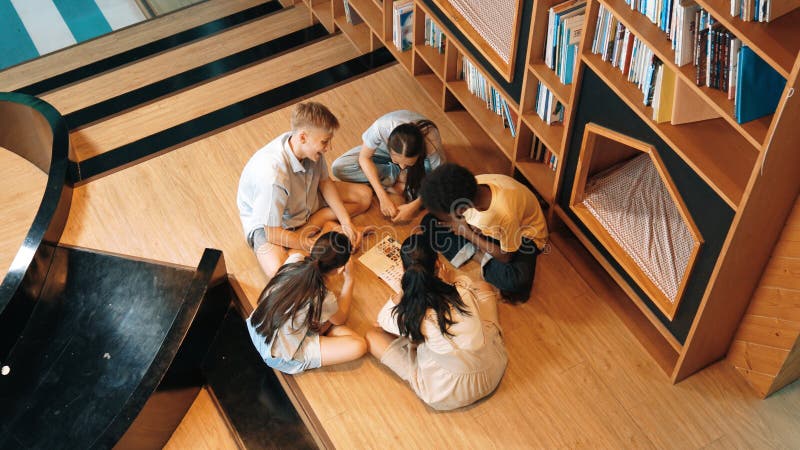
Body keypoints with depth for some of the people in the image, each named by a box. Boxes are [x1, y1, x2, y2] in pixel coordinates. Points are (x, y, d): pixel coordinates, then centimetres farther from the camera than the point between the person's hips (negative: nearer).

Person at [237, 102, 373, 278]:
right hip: (266, 222, -7)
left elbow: (324, 182, 0)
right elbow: (273, 234, -31)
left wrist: (346, 222, -10)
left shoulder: (309, 148, -21)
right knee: (279, 272, -36)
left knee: (364, 196, 1)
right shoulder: (273, 174, -40)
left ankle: (308, 226, -8)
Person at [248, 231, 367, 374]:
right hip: (279, 359, -7)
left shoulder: (294, 261, -14)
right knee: (359, 346, -11)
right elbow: (340, 319, 1)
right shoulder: (324, 299, -26)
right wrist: (349, 278, 1)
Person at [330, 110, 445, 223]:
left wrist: (414, 206, -41)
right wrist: (383, 197, -34)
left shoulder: (432, 143, -41)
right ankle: (399, 175, -11)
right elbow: (364, 158, -25)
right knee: (339, 168, -23)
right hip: (384, 150, 2)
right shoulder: (380, 128, -42)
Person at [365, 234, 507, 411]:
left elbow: (382, 318, 4)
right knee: (483, 287, 17)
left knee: (372, 336, 5)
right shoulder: (464, 288, -17)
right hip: (493, 374, 3)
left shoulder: (406, 314, -22)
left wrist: (404, 291, 4)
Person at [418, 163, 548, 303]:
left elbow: (506, 257, -24)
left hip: (523, 234, -5)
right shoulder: (470, 187, -27)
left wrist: (467, 233, -22)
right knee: (430, 222, -12)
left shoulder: (505, 213, -42)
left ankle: (479, 256, -11)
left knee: (517, 281, -38)